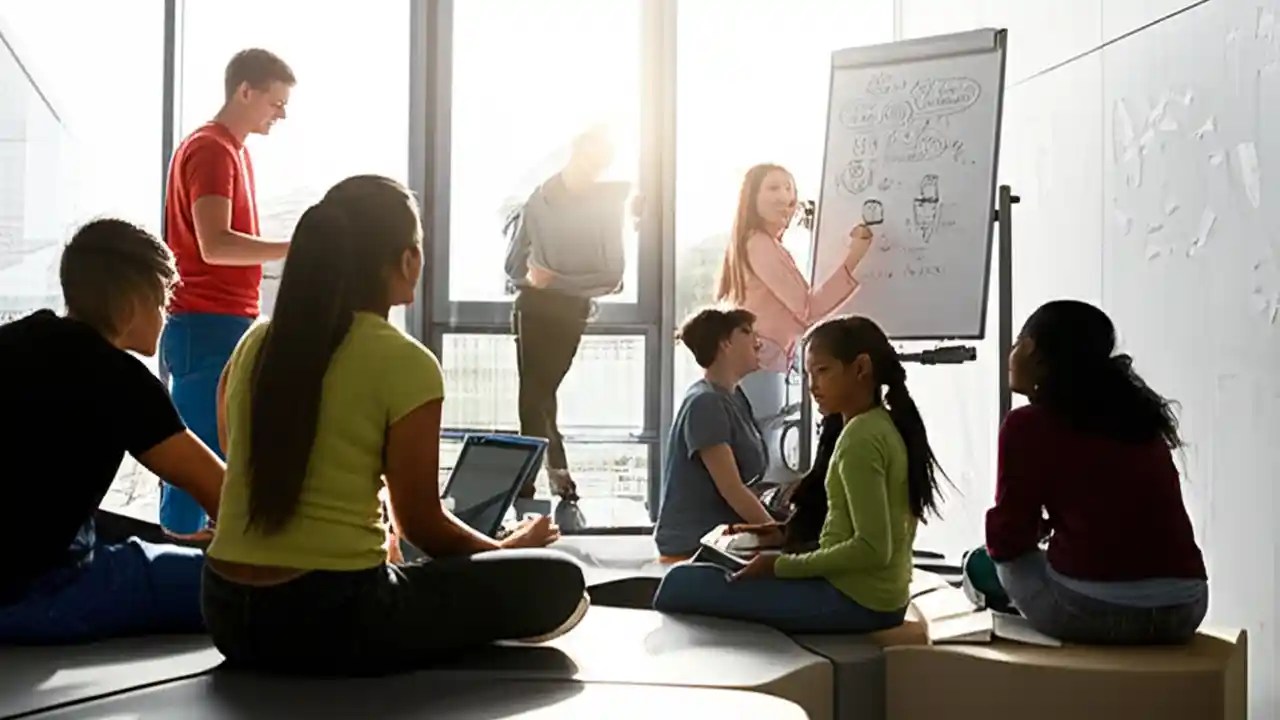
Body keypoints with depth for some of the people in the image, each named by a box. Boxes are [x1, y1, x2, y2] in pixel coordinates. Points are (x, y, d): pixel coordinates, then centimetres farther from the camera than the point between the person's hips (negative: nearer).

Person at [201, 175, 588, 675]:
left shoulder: (255, 344, 5)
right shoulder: (404, 363, -13)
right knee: (559, 582, 3)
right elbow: (421, 524, -6)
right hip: (332, 620, -7)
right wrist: (507, 548, 14)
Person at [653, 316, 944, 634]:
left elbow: (872, 549, -23)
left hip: (853, 598, -10)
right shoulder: (889, 428, 10)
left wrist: (782, 565, -15)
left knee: (682, 583, -11)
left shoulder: (860, 438, -17)